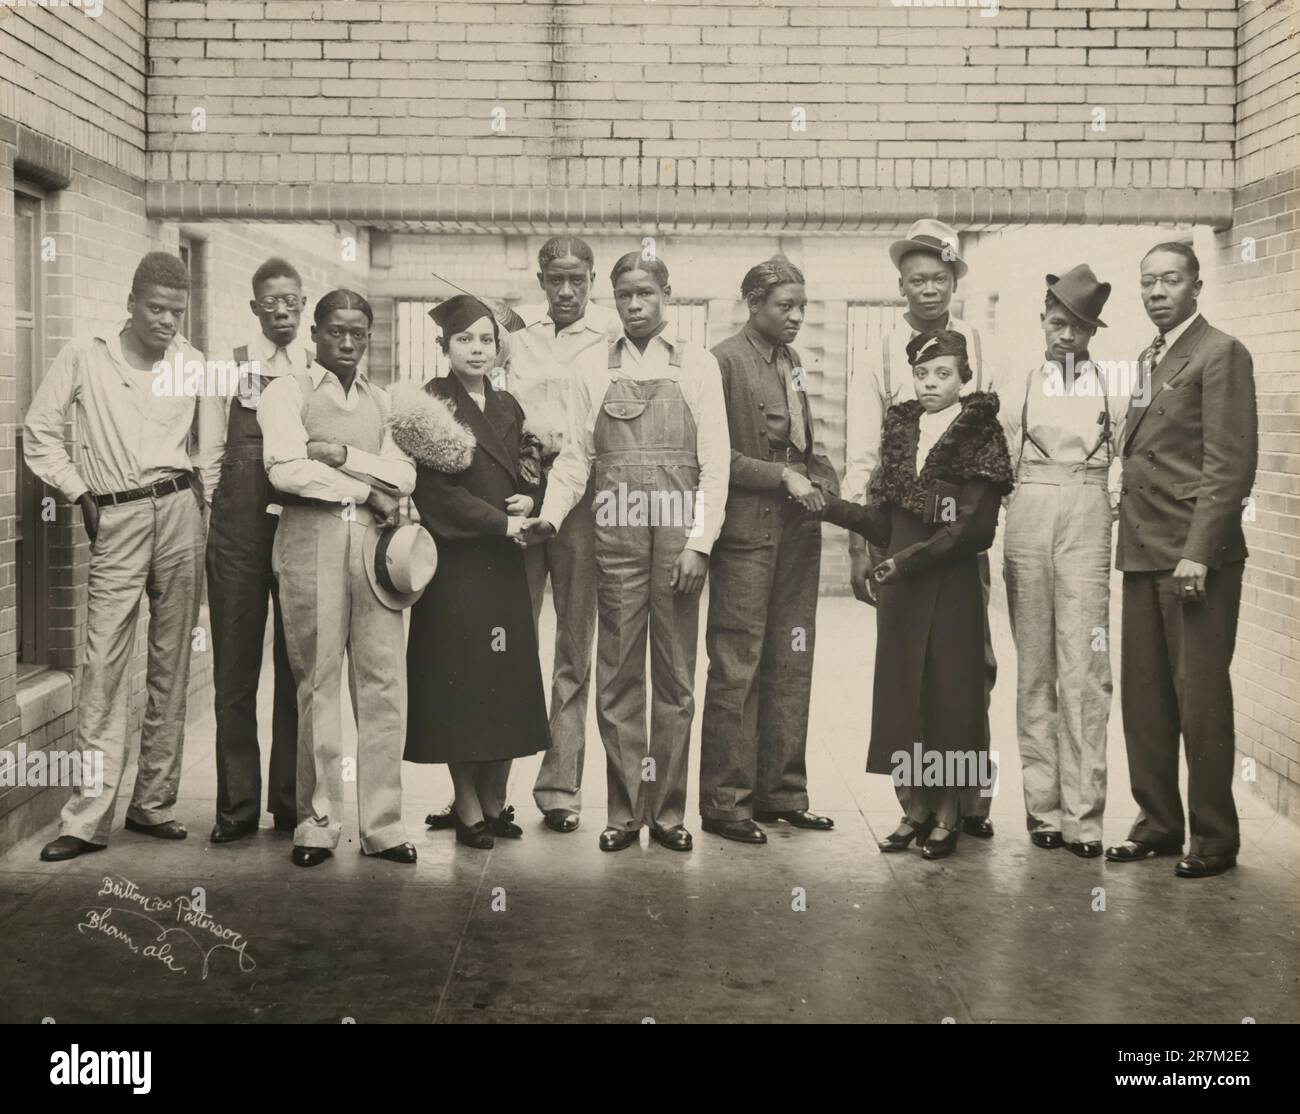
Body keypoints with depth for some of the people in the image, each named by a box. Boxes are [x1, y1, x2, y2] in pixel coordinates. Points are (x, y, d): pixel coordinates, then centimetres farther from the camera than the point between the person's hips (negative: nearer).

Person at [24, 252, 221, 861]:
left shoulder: (194, 363, 8)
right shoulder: (84, 356, 3)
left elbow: (212, 443, 15)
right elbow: (39, 432, 7)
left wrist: (206, 494, 5)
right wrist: (78, 492, 2)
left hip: (180, 512, 2)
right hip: (115, 520, -2)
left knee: (172, 664, 4)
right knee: (104, 662, -7)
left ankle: (153, 802, 13)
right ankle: (88, 816, -4)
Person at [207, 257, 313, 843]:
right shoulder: (229, 365, 6)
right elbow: (212, 447, 7)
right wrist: (224, 511, 1)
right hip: (240, 525, 0)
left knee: (298, 665, 6)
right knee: (235, 666, 1)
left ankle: (292, 800, 15)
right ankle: (237, 803, 8)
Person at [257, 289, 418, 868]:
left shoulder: (381, 401, 20)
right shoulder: (287, 391, 6)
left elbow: (404, 474, 7)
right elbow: (286, 468, -10)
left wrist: (344, 456, -7)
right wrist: (366, 490, -4)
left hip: (373, 539, 4)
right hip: (312, 540, -4)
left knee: (383, 682, 0)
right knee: (317, 684, -2)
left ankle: (382, 823, 5)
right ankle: (317, 821, 7)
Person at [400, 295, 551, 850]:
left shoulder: (508, 408, 13)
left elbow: (527, 475, 20)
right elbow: (435, 490, -12)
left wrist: (530, 501, -2)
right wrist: (502, 521, -13)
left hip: (504, 561, 6)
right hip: (455, 559, -5)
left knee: (506, 679, 6)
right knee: (459, 677, -2)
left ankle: (493, 798, 17)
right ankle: (468, 807, 8)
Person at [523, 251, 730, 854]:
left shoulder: (697, 365, 5)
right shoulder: (593, 367, 8)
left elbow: (715, 460, 0)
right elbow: (576, 457, 7)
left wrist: (699, 543, -8)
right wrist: (550, 514, -9)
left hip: (679, 538, -1)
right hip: (615, 536, 1)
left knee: (675, 679, 4)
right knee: (617, 678, 4)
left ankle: (668, 810, 13)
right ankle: (624, 811, 12)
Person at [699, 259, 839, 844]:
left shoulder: (793, 362, 16)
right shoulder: (725, 361, -7)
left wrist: (822, 482, 2)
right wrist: (781, 477, -15)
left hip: (798, 529, 7)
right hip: (747, 528, -7)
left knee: (792, 664, 9)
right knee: (736, 667, -3)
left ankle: (781, 792, 18)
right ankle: (725, 801, 5)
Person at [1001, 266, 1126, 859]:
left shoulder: (1115, 392, 9)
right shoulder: (1017, 390, 11)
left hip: (1087, 520, -1)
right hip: (1027, 520, 1)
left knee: (1084, 668, -7)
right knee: (1034, 668, 3)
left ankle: (1083, 812, -5)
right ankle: (1042, 803, 9)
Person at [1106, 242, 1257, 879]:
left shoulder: (1220, 354, -5)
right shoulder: (1149, 360, 18)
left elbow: (1231, 463, -12)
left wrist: (1198, 552, -18)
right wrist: (1131, 536, 7)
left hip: (1196, 556, -7)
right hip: (1143, 553, 7)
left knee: (1200, 698, -2)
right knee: (1143, 694, 9)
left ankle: (1215, 838, 8)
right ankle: (1158, 821, 20)